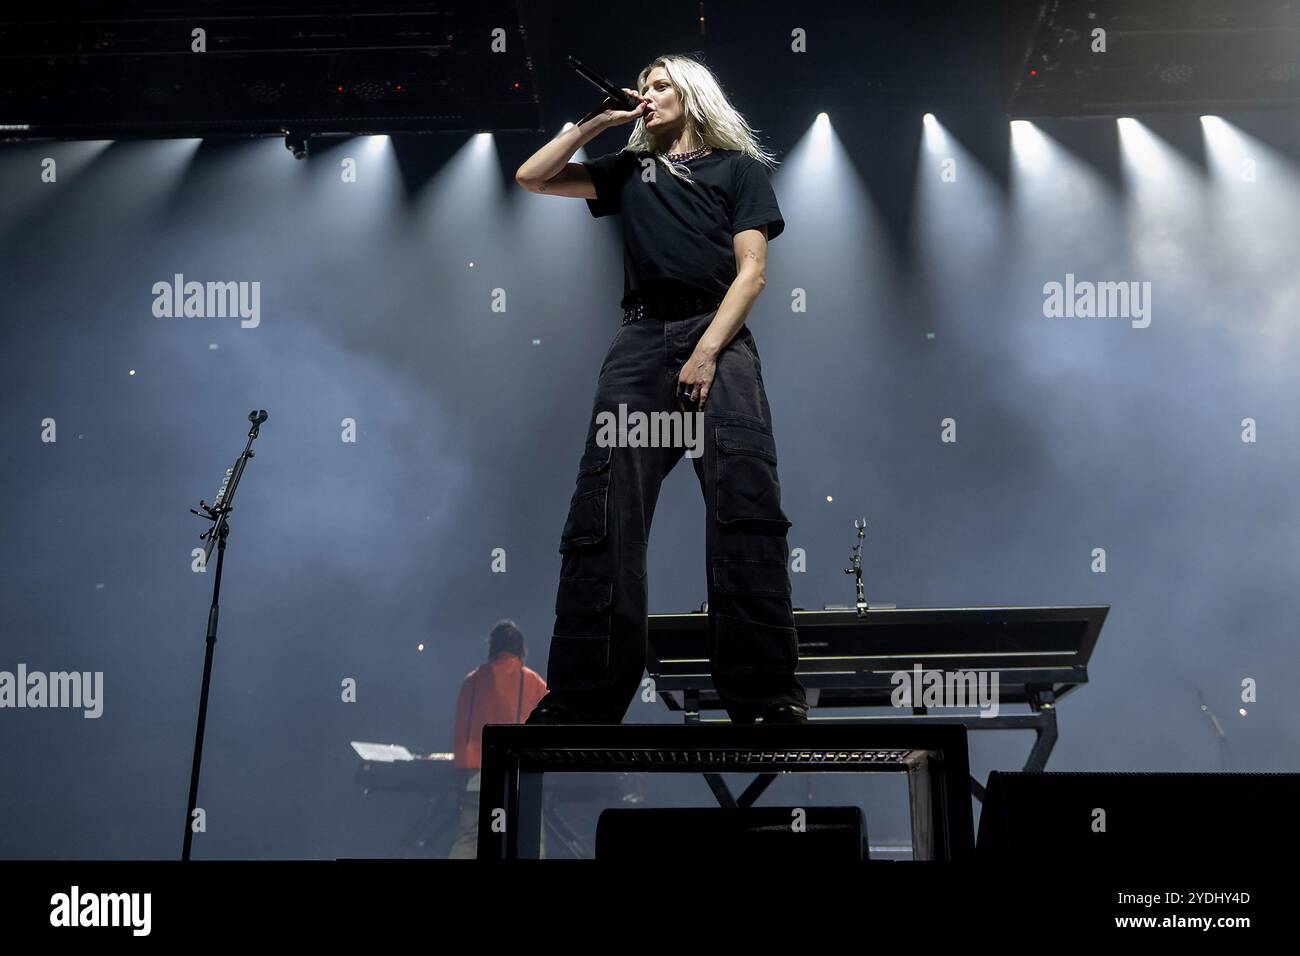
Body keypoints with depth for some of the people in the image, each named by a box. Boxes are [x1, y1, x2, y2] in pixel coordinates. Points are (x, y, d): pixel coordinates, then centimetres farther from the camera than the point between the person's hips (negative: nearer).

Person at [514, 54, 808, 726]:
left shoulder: (739, 168, 16)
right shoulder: (629, 169, 26)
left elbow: (751, 271, 4)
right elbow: (531, 178, 21)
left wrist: (707, 352, -9)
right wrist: (595, 121, 17)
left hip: (718, 337, -2)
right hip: (641, 341, 3)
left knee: (745, 510, -19)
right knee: (603, 516, -11)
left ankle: (767, 696, -20)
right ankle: (579, 701, -12)